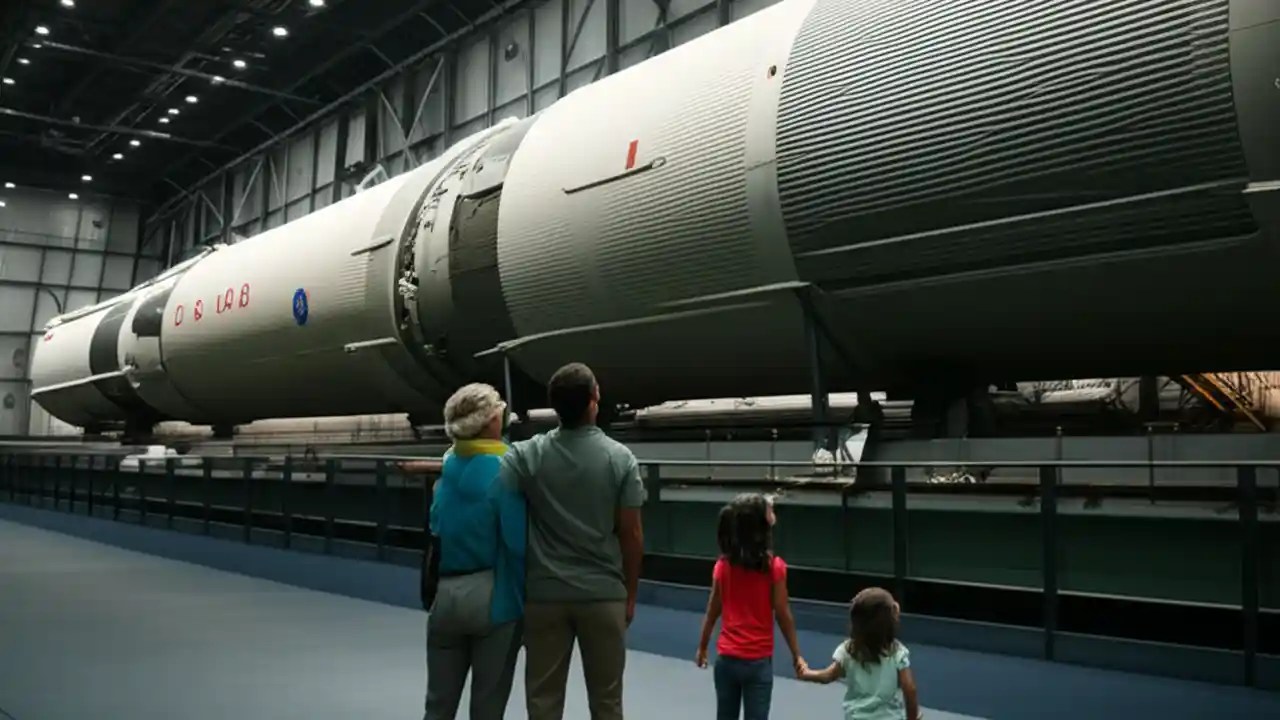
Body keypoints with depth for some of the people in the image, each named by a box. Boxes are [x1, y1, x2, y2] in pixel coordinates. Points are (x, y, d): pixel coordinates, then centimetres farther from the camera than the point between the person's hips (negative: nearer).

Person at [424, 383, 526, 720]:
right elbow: (518, 544, -18)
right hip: (492, 598, -4)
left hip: (443, 595, 5)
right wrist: (525, 601, -10)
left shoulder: (444, 467, 2)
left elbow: (434, 534, 2)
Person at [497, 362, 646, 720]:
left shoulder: (527, 454, -5)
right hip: (603, 594, 0)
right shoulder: (620, 458, -6)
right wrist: (630, 594, 7)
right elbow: (631, 535, -4)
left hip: (545, 594, 1)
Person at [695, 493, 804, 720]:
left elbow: (712, 612, 6)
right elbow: (783, 615, -8)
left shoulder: (723, 565, -1)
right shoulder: (774, 567, -13)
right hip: (758, 661, -4)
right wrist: (796, 654, 3)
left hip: (727, 658, 4)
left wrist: (702, 647, 19)